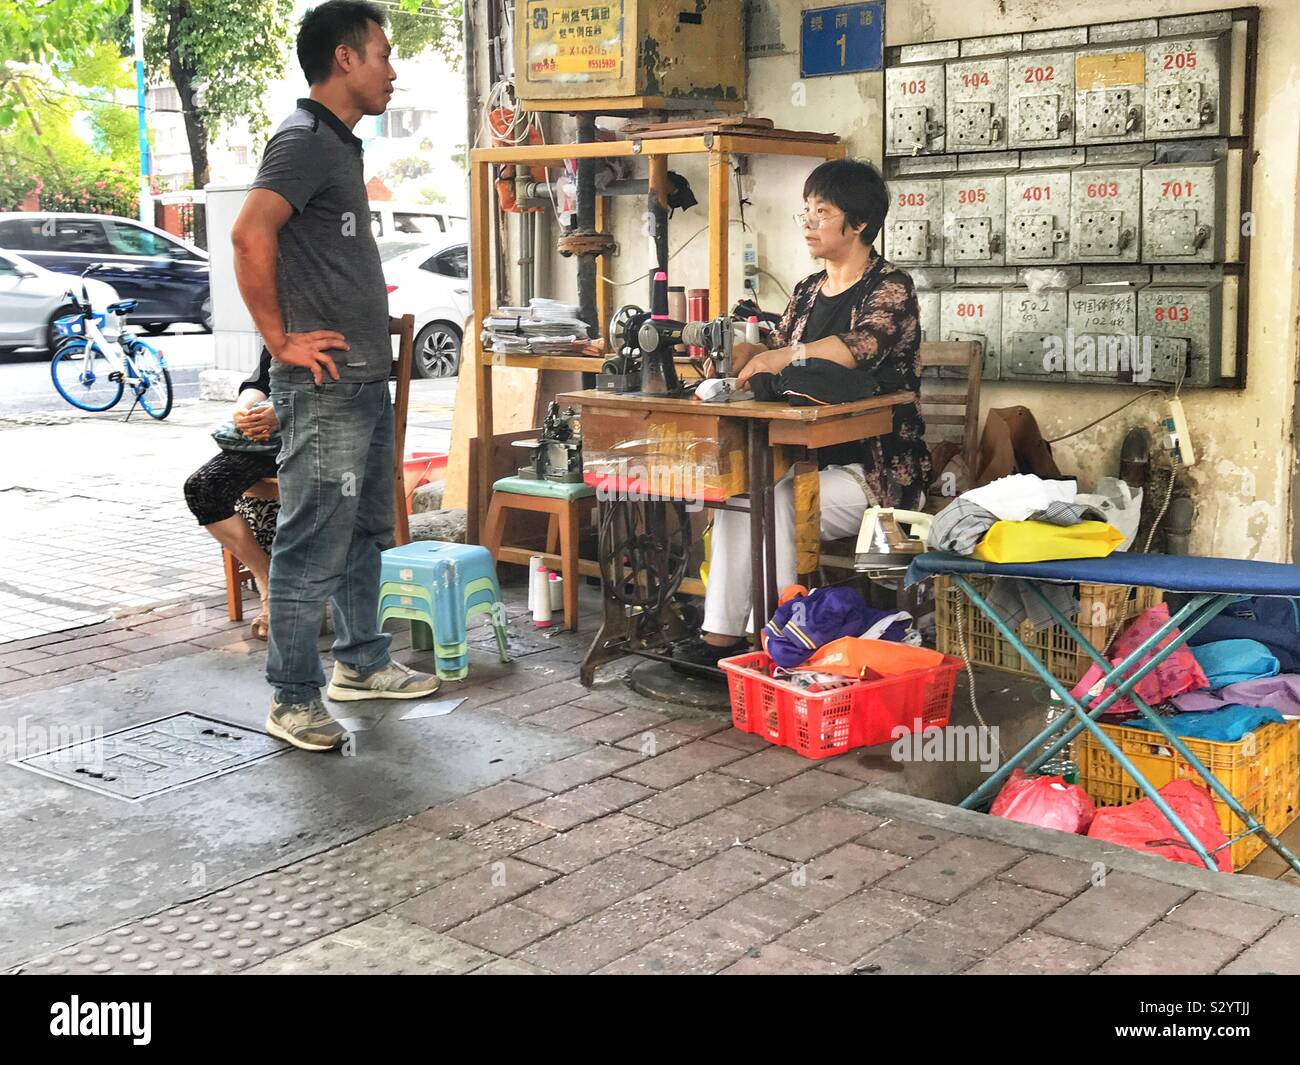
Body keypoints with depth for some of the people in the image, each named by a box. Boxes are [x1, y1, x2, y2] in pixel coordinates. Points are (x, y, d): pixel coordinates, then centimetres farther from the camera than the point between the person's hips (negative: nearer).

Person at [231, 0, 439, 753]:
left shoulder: (342, 146, 18)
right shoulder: (304, 140, -13)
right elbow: (251, 233, -27)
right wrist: (280, 339, -21)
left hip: (367, 382, 10)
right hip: (325, 388, -10)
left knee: (366, 533, 19)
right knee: (312, 549, -4)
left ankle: (361, 662, 32)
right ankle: (294, 701, 5)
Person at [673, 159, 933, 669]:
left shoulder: (890, 288, -8)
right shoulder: (807, 290, 16)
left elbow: (863, 345, -28)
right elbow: (772, 353, 15)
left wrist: (788, 355, -42)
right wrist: (737, 353, -9)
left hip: (877, 470, -7)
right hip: (812, 459, 7)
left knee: (774, 503, -29)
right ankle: (721, 634, -20)